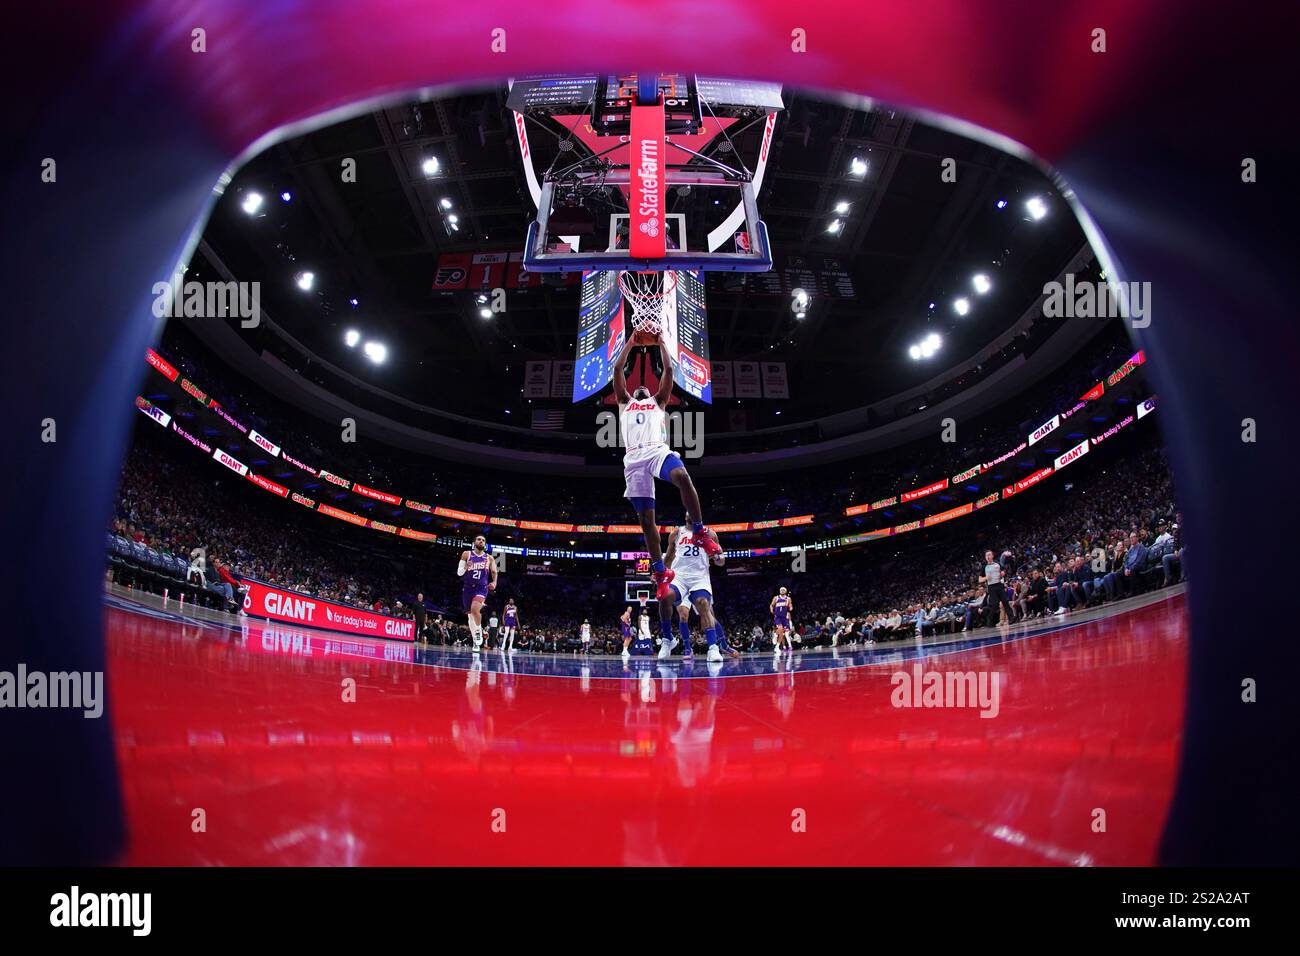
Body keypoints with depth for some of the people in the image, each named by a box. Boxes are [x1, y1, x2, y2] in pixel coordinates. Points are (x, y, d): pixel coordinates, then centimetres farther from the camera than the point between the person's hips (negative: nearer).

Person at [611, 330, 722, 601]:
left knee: (682, 477, -35)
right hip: (634, 458, 2)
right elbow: (618, 370, 27)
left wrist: (661, 343, 31)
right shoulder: (625, 403, 33)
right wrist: (630, 343, 32)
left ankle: (700, 532, -23)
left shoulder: (658, 402, 31)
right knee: (645, 518, -5)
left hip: (658, 450, -2)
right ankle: (660, 573, -1)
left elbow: (668, 370, 24)